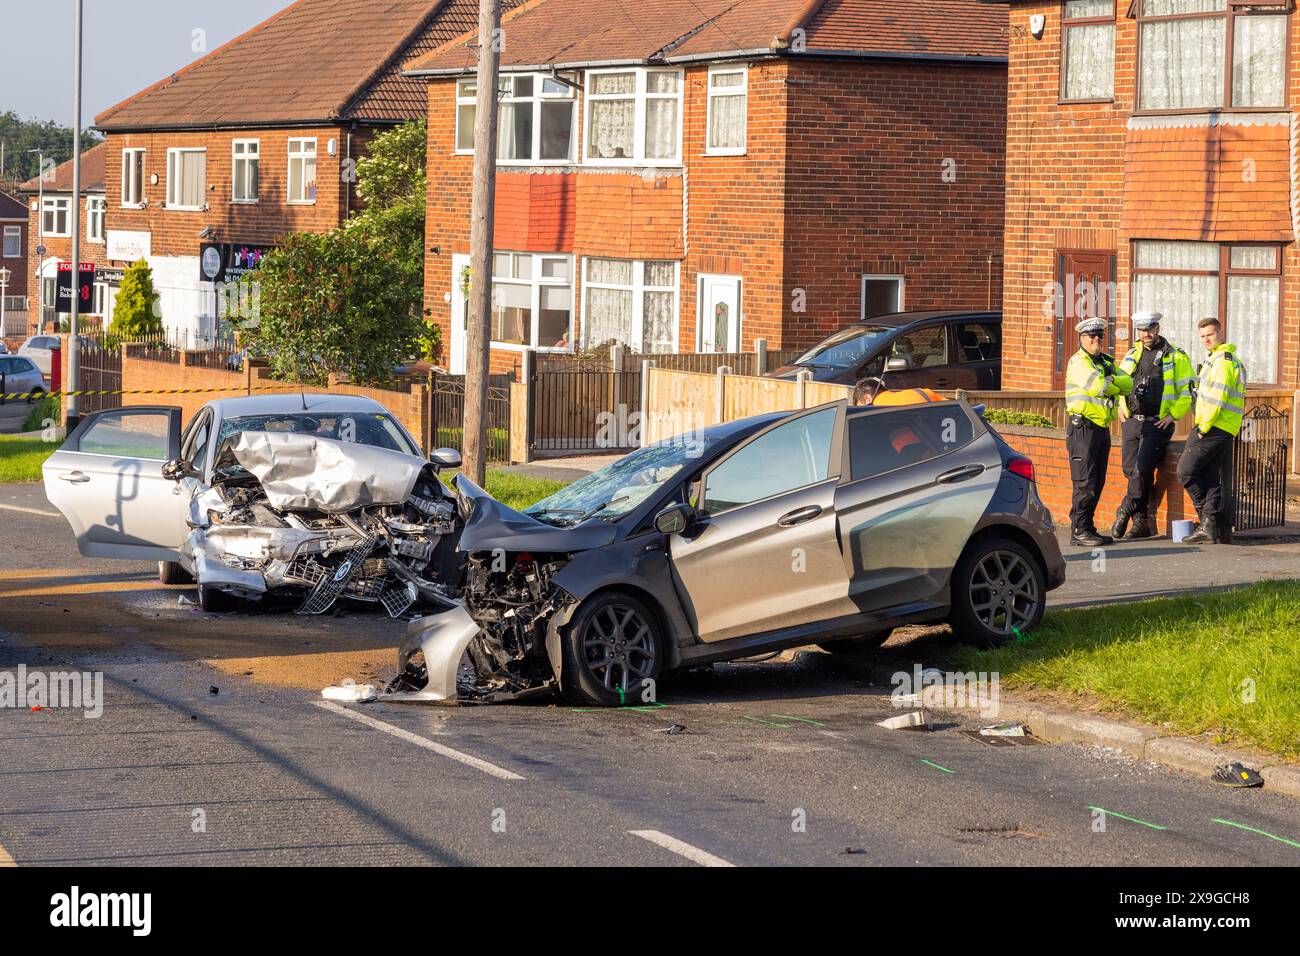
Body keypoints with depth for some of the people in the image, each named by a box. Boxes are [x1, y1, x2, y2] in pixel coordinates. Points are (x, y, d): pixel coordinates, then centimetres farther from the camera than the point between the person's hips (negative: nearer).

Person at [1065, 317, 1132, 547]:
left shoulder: (1106, 362, 18)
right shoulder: (1078, 362, -8)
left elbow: (1128, 384, 3)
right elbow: (1097, 386, -22)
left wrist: (1111, 381, -15)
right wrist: (1116, 387, -4)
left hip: (1102, 427, 8)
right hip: (1083, 427, -8)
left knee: (1097, 483, 11)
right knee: (1085, 482, -10)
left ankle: (1089, 527, 17)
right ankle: (1078, 531, -8)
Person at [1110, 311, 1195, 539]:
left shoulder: (1175, 356, 0)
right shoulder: (1132, 355, 15)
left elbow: (1188, 390, 0)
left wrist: (1173, 415, -8)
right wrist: (1122, 408, 11)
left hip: (1158, 424, -5)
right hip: (1132, 422, 5)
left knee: (1142, 469, -18)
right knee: (1131, 470, 2)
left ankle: (1125, 512, -4)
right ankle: (1141, 523, 9)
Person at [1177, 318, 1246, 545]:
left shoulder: (1222, 360, -12)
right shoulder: (1232, 359, 22)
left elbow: (1217, 397, -20)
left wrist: (1204, 426, -15)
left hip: (1213, 429, -10)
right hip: (1226, 431, 10)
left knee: (1186, 470, -6)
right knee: (1212, 479, 7)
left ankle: (1205, 516, -3)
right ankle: (1210, 528, 5)